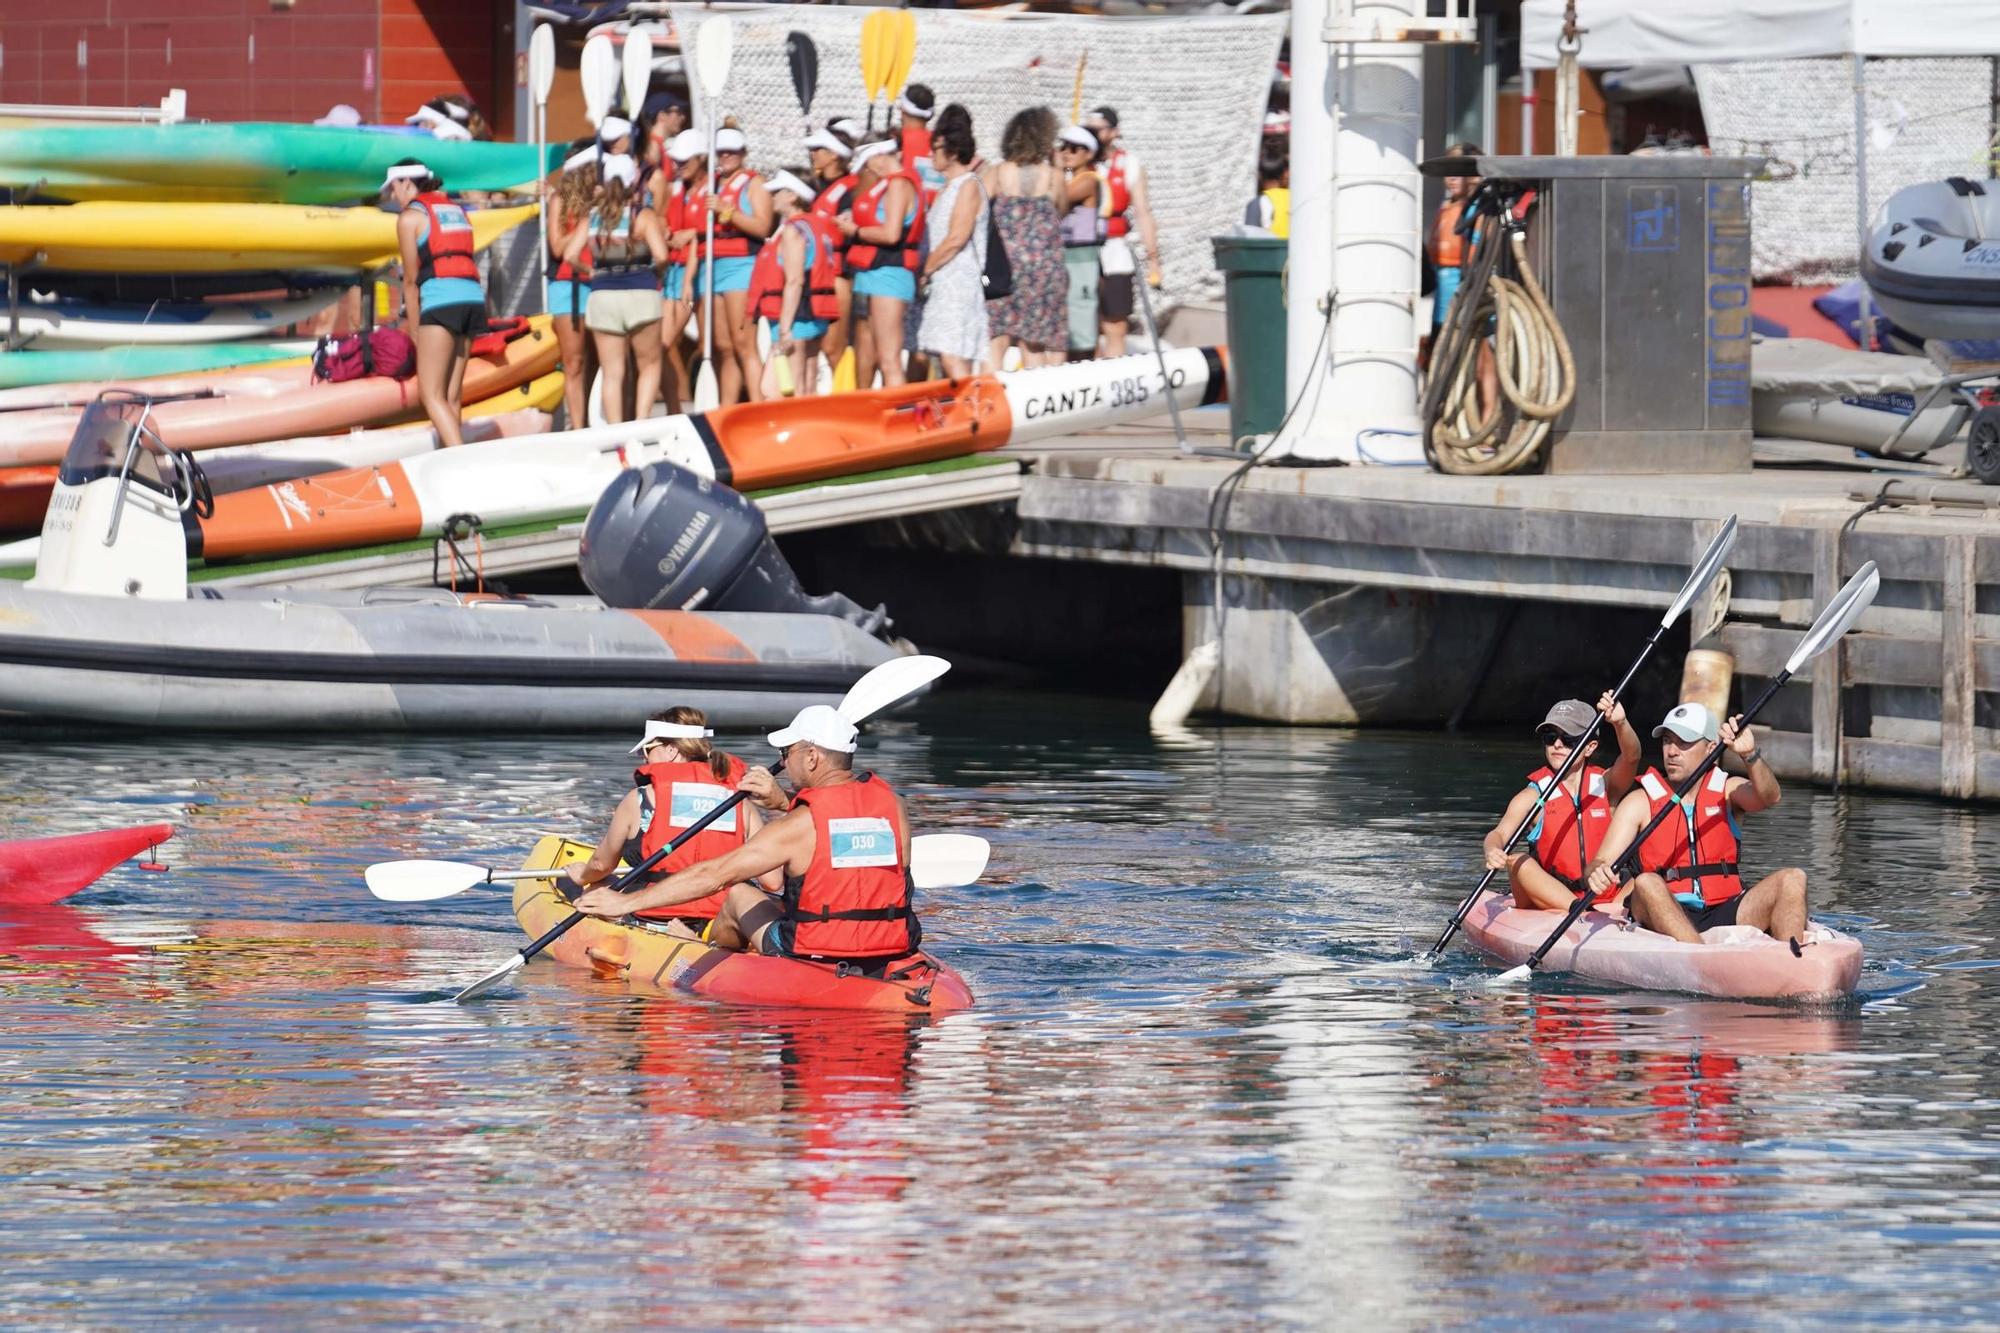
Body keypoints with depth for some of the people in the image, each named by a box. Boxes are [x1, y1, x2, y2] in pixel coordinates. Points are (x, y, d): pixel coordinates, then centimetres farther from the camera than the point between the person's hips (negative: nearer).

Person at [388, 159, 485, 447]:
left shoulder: (410, 216, 2)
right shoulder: (455, 210, 22)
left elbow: (411, 279, 1)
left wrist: (414, 329, 6)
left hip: (441, 301, -7)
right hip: (473, 297, 7)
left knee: (431, 395, -8)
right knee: (451, 396, 9)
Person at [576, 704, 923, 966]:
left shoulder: (797, 826, -13)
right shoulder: (891, 804, 1)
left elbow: (712, 876, -8)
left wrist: (626, 902, -2)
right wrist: (781, 800, 24)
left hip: (815, 963, -5)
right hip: (893, 953, 5)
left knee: (738, 895, 21)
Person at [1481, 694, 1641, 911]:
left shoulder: (1606, 786, 7)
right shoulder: (1534, 796, 2)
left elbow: (1631, 757, -12)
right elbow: (1500, 833, -12)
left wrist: (1620, 723, -34)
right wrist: (1492, 851, -37)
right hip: (1546, 900, -1)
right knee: (1518, 860, -28)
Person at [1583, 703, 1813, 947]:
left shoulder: (1727, 792, 13)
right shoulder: (1640, 802, 7)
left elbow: (1770, 797, -9)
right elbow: (1601, 862, -3)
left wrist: (1750, 755, -28)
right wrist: (1598, 873, -28)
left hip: (1725, 913, 2)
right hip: (1664, 918, -2)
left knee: (1792, 879, -18)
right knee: (1647, 884, -34)